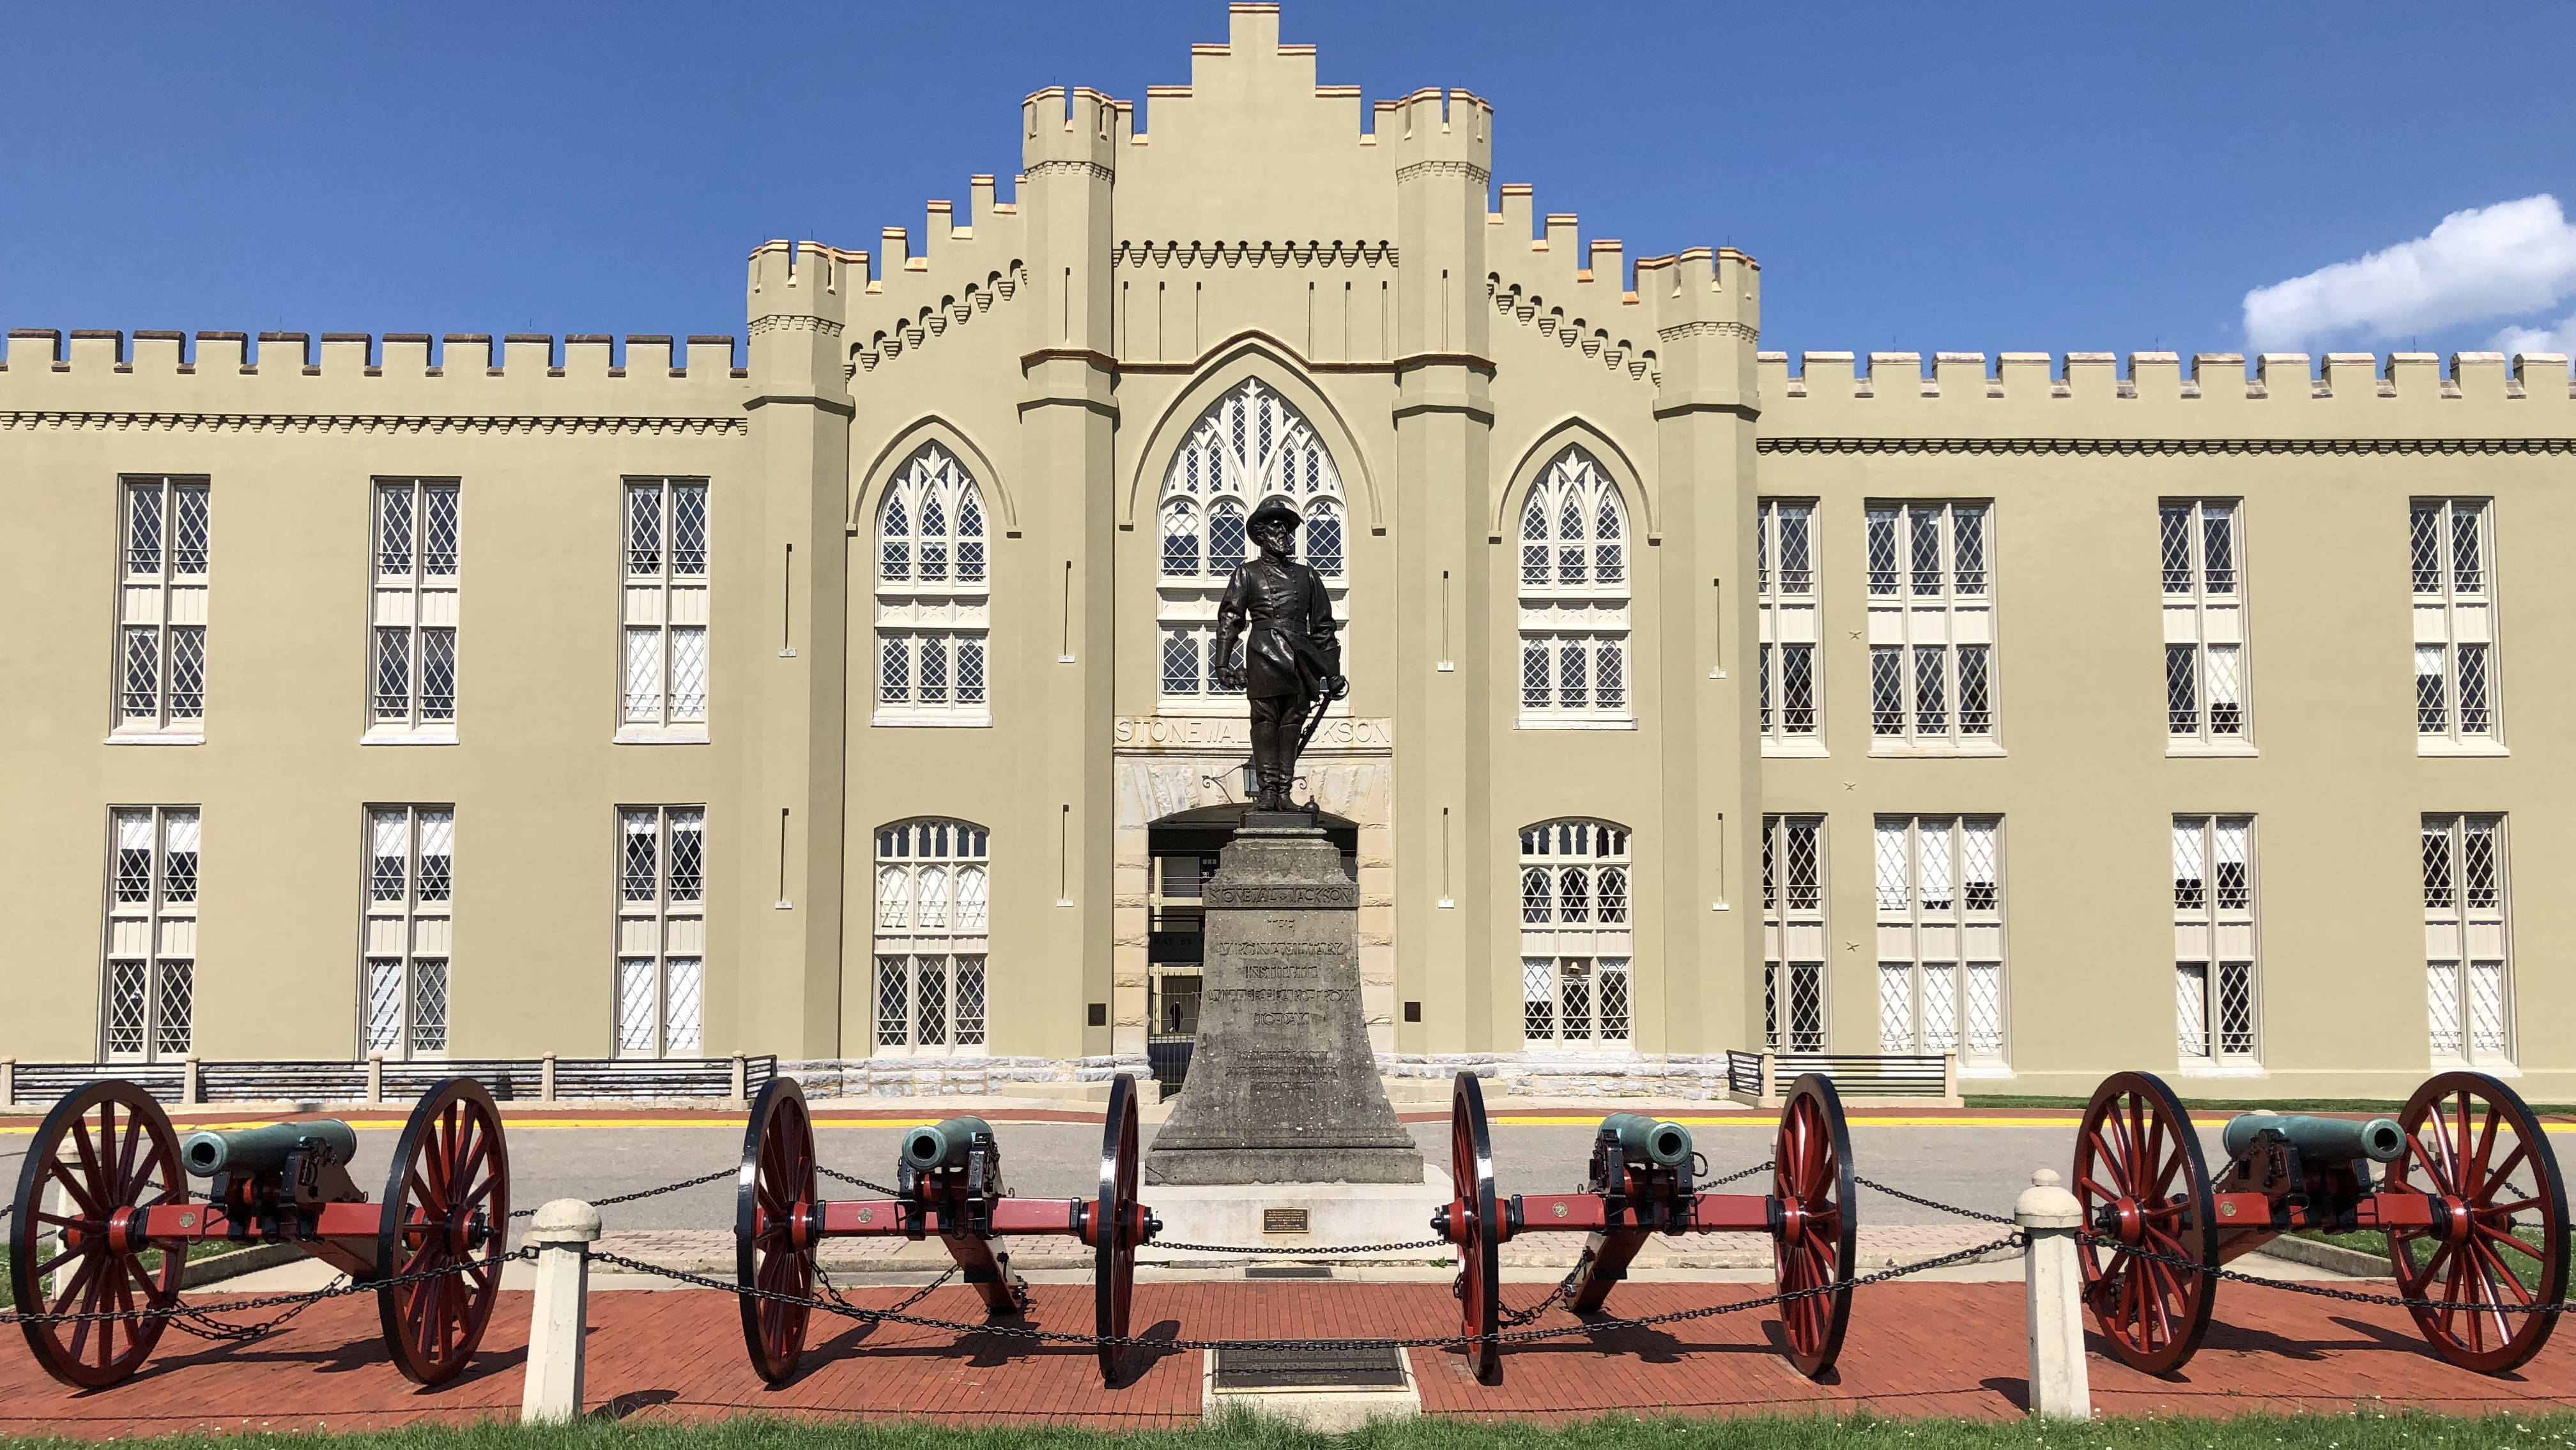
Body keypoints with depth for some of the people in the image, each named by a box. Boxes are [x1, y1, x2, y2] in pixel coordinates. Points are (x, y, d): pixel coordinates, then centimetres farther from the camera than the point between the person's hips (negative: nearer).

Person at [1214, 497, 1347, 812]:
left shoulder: (1306, 576, 22)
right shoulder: (1248, 572, 14)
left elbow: (1323, 626, 22)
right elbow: (1229, 617, 7)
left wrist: (1332, 672, 17)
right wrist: (1223, 663, -4)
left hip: (1299, 656, 3)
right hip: (1263, 652, -3)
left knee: (1293, 722, -2)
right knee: (1265, 720, -9)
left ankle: (1284, 792, 0)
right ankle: (1267, 790, -10)